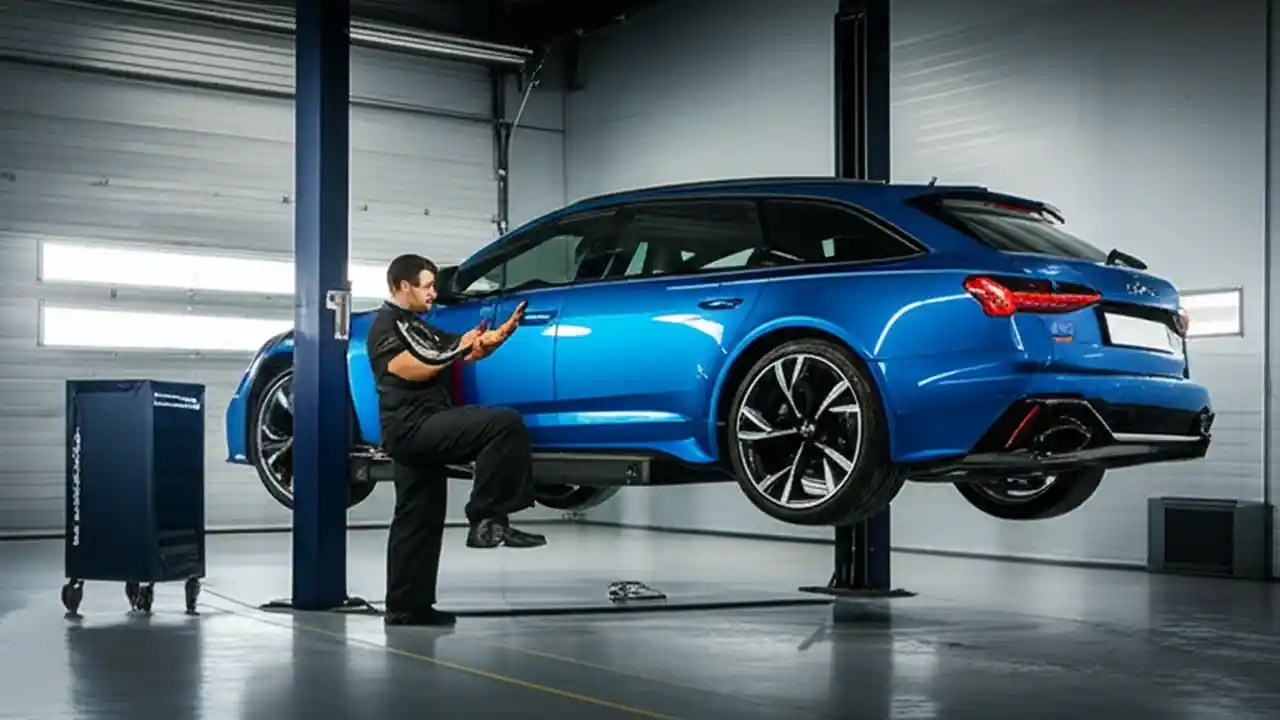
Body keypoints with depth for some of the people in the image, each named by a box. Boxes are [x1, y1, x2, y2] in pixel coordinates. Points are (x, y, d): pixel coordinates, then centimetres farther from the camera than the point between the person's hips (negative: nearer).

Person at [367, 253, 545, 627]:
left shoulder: (418, 327, 26)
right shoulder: (387, 323, -4)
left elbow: (470, 349, 22)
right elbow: (410, 368, -19)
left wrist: (503, 331, 7)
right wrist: (458, 351, -11)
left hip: (421, 432, 11)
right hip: (412, 426, -11)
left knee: (419, 520, 10)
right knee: (505, 423, -23)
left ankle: (406, 607, 14)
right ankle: (487, 519, -24)